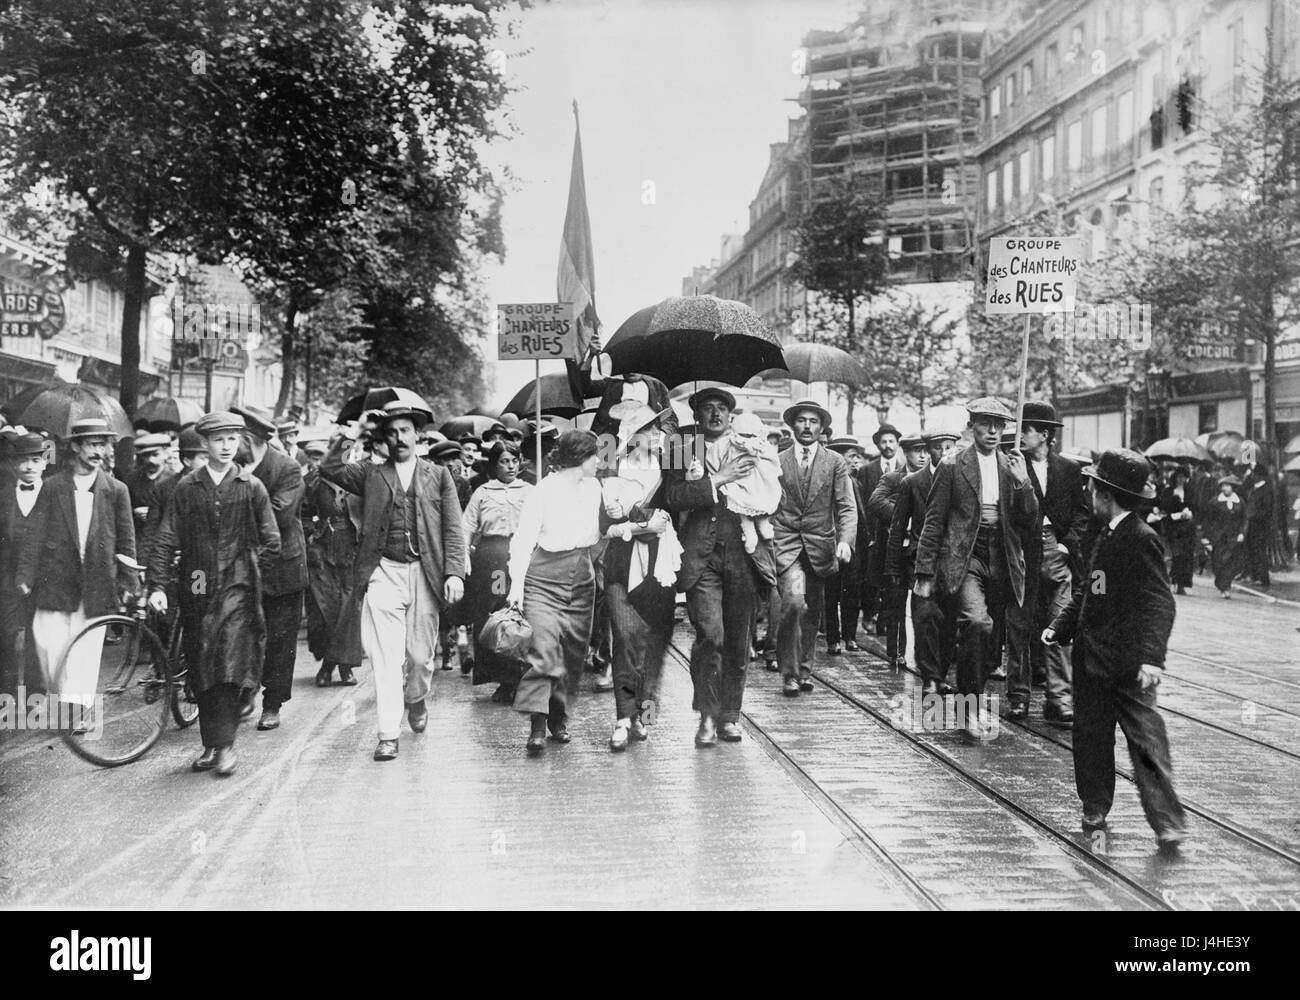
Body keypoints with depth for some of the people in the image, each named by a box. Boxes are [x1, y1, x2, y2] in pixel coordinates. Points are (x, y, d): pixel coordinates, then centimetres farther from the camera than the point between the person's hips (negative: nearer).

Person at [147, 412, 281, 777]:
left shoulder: (252, 487, 3)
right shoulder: (187, 487, 5)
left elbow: (272, 542, 8)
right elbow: (166, 541, 3)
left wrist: (247, 569, 2)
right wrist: (158, 586, -5)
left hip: (237, 587, -2)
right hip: (197, 588, 2)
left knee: (229, 664, -13)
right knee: (200, 672, 7)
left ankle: (224, 744, -7)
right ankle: (210, 744, 18)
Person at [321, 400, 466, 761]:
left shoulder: (438, 476, 11)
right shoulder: (370, 474, 12)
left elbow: (453, 530, 5)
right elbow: (328, 469, -2)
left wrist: (454, 572, -4)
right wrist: (350, 437, -5)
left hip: (424, 573, 1)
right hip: (383, 572, -1)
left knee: (421, 653, 8)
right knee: (385, 655, -7)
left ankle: (416, 699, 39)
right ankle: (388, 734, -3)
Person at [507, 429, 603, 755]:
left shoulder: (593, 487, 9)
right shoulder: (544, 490, -9)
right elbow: (523, 540, -10)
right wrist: (517, 584, -17)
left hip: (582, 579, 6)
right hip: (544, 578, -6)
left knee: (574, 654, 8)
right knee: (543, 649, -15)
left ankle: (559, 719, 21)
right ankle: (537, 725, -15)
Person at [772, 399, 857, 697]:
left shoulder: (835, 462, 5)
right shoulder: (777, 462, 6)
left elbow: (847, 507, 0)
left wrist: (845, 540, -15)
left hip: (820, 546, 2)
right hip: (785, 543, -2)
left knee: (812, 612, 10)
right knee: (793, 602, -20)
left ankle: (805, 669, 27)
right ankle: (789, 672, -8)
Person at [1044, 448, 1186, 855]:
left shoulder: (1142, 539, -14)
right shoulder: (1106, 537, 12)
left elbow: (1160, 605, -19)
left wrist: (1152, 657, -28)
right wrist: (1060, 627, 11)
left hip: (1129, 667, -8)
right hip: (1092, 658, 8)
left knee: (1146, 742, -2)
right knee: (1090, 737, 10)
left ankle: (1168, 824, 6)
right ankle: (1094, 814, 19)